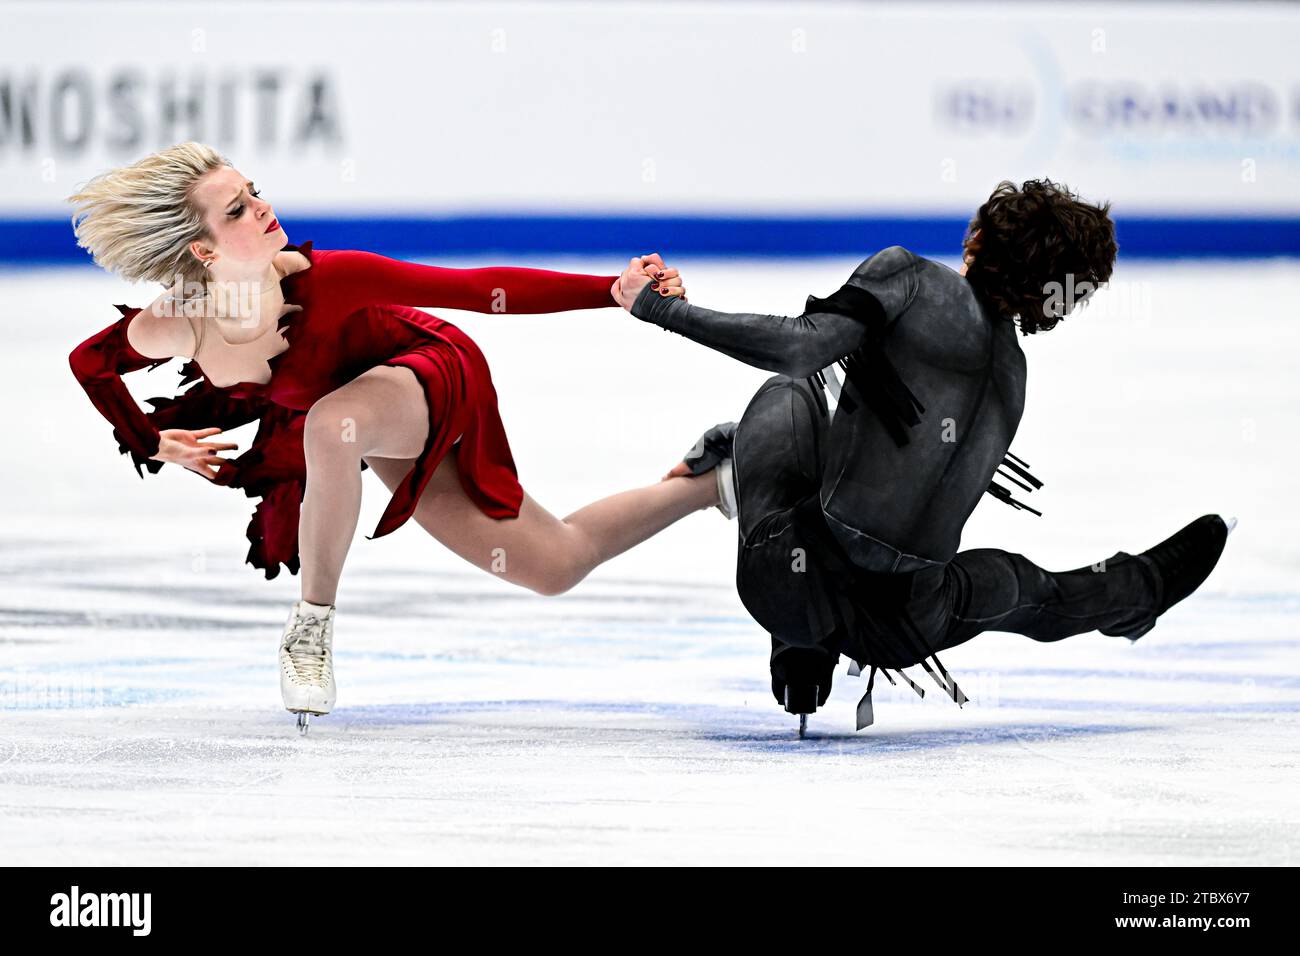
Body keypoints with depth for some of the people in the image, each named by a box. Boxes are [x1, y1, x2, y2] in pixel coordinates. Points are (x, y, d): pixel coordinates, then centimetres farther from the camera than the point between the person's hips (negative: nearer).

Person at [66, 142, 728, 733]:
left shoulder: (322, 280, -36)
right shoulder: (172, 328, -27)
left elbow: (477, 290, -31)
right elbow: (88, 363, -3)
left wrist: (613, 292, -33)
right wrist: (153, 444, -3)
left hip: (430, 378, -4)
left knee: (332, 423, -39)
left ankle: (314, 623, -19)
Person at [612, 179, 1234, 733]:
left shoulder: (910, 278, -2)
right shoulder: (1012, 375, 17)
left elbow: (800, 349, -18)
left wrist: (660, 309, -10)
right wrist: (721, 445, 30)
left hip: (784, 583, -5)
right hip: (900, 627, 5)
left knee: (787, 395, 24)